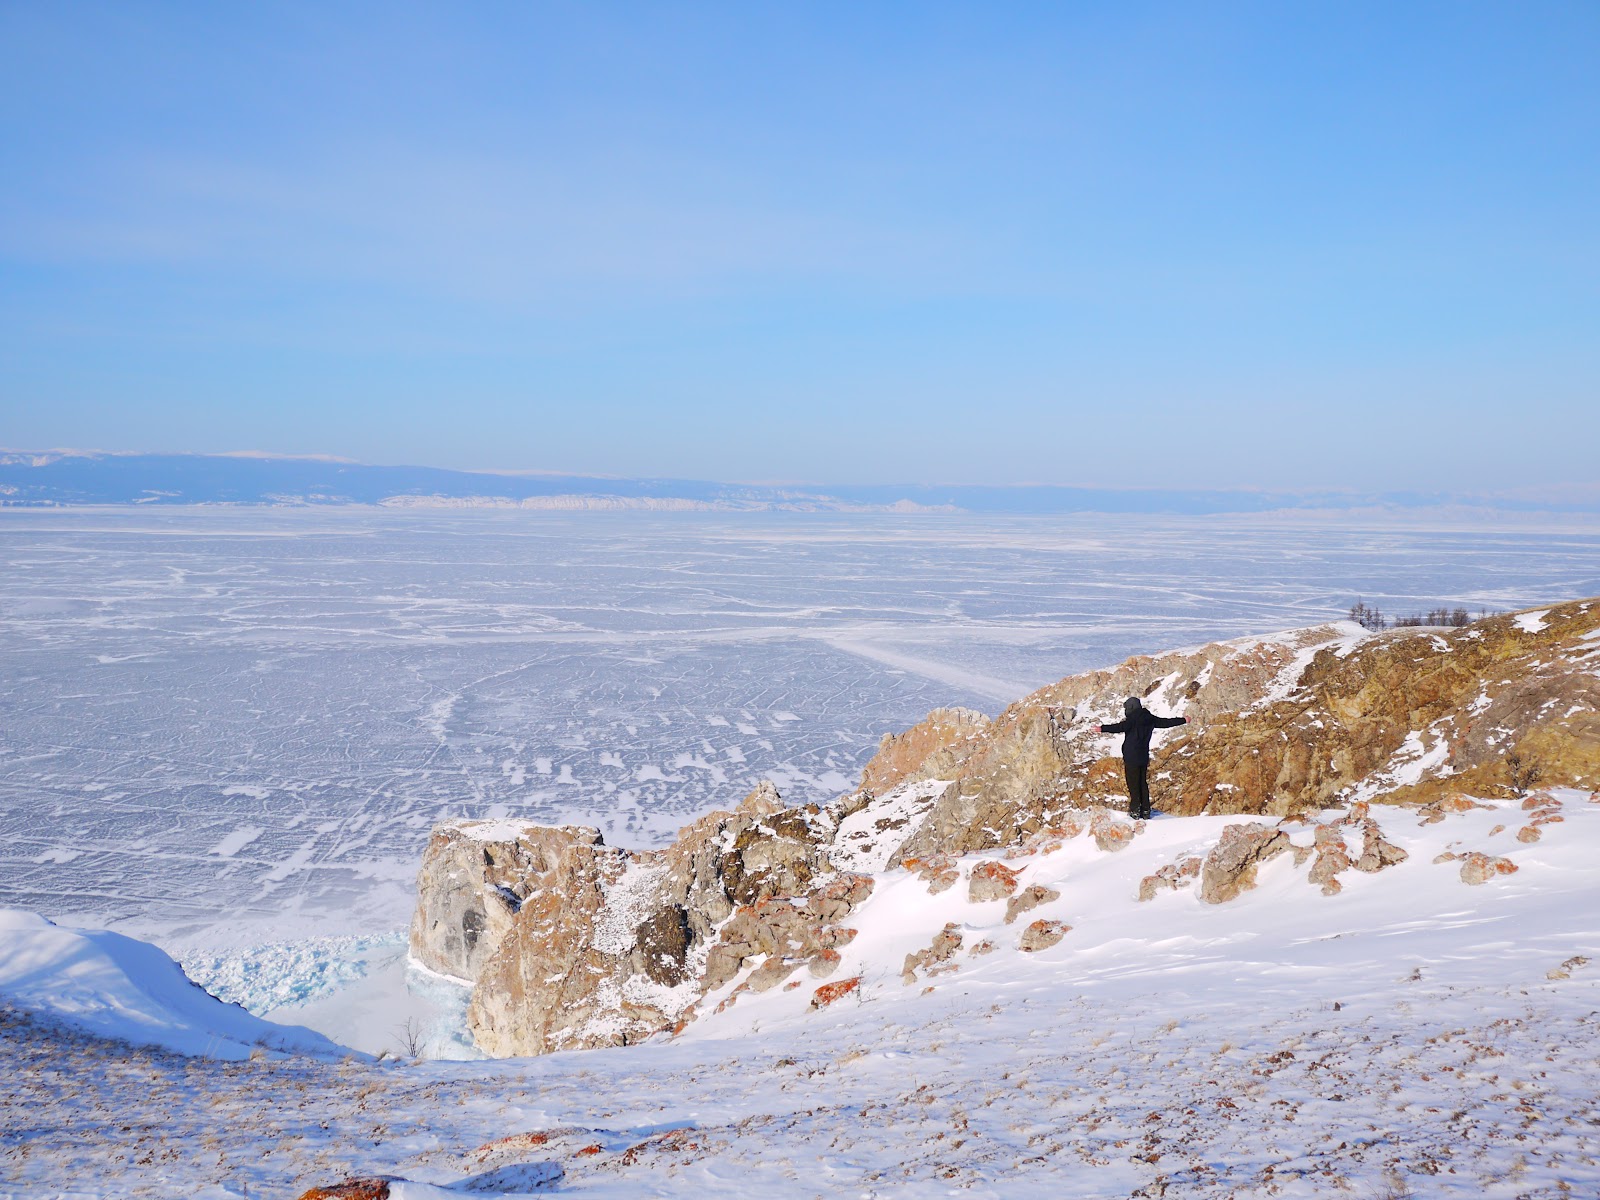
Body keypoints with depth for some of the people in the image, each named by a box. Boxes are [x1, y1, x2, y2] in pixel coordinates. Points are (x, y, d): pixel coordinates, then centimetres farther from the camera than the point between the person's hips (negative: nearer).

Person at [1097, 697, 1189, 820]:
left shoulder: (1133, 718, -11)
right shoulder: (1149, 718, 10)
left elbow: (1121, 727, -27)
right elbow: (1166, 722, 20)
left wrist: (1103, 728, -33)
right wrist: (1183, 720, 34)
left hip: (1131, 757, -7)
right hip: (1144, 756, 7)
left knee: (1133, 784, -4)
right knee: (1143, 783, 13)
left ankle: (1135, 811, -7)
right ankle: (1145, 811, 14)